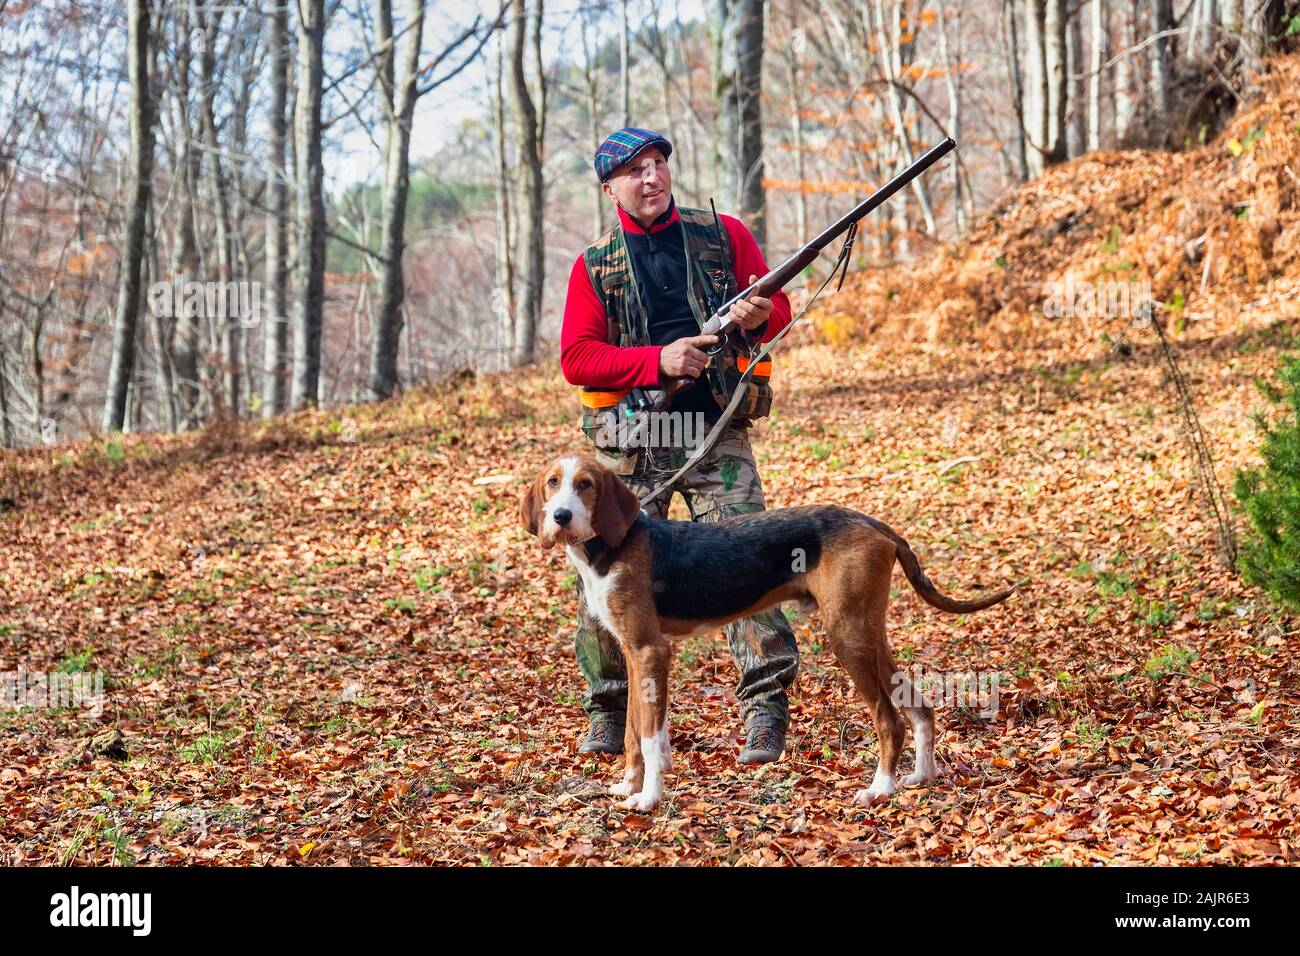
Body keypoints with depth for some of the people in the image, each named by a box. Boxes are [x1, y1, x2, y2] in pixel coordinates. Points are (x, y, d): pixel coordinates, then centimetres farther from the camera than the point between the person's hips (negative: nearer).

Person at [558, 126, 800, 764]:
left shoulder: (724, 235, 7)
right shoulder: (593, 266, 5)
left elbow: (778, 307, 12)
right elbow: (575, 358, -3)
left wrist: (759, 317, -13)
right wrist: (659, 360, -16)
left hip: (717, 433, -1)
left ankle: (766, 709, -10)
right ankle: (609, 708, 19)